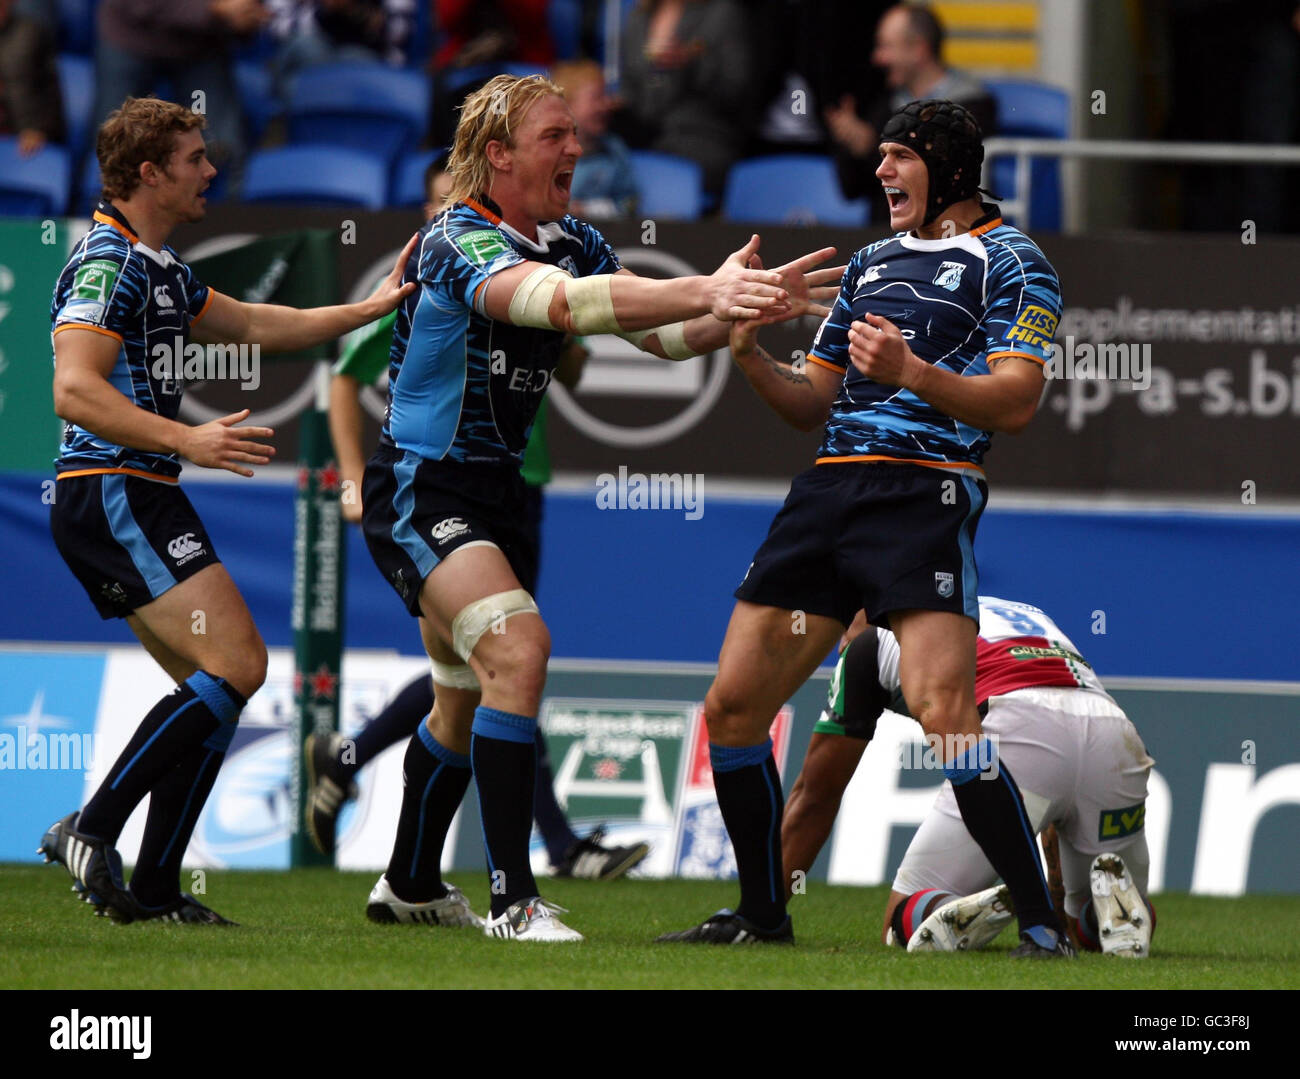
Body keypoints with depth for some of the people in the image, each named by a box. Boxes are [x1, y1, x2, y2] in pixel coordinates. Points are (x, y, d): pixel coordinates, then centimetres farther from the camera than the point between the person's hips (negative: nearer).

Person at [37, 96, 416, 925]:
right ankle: (90, 832, -15)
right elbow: (74, 390, -24)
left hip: (142, 499, 11)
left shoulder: (160, 268, 19)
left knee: (218, 685, 9)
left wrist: (367, 309, 25)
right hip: (112, 495, -11)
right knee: (236, 665, -16)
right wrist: (188, 441, -30)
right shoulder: (107, 263, -13)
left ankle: (154, 890, 8)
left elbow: (252, 326, 31)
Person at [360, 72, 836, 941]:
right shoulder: (460, 243, -22)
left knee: (465, 700, 18)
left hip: (496, 493, 9)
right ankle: (514, 900, -26)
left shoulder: (575, 242, 3)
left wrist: (747, 309, -20)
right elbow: (557, 302, -39)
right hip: (420, 492, -9)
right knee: (518, 647, -26)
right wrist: (703, 292, -49)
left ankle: (412, 884, 38)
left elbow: (662, 334, 1)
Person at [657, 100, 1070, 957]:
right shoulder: (873, 261, 24)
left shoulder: (1012, 262, 2)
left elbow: (1016, 402, -10)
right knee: (732, 707, 4)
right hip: (828, 490, 7)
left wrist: (911, 372, -24)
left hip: (927, 492, -7)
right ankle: (763, 912, 18)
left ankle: (1043, 924, -18)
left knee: (943, 715, -23)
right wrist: (752, 355, 5)